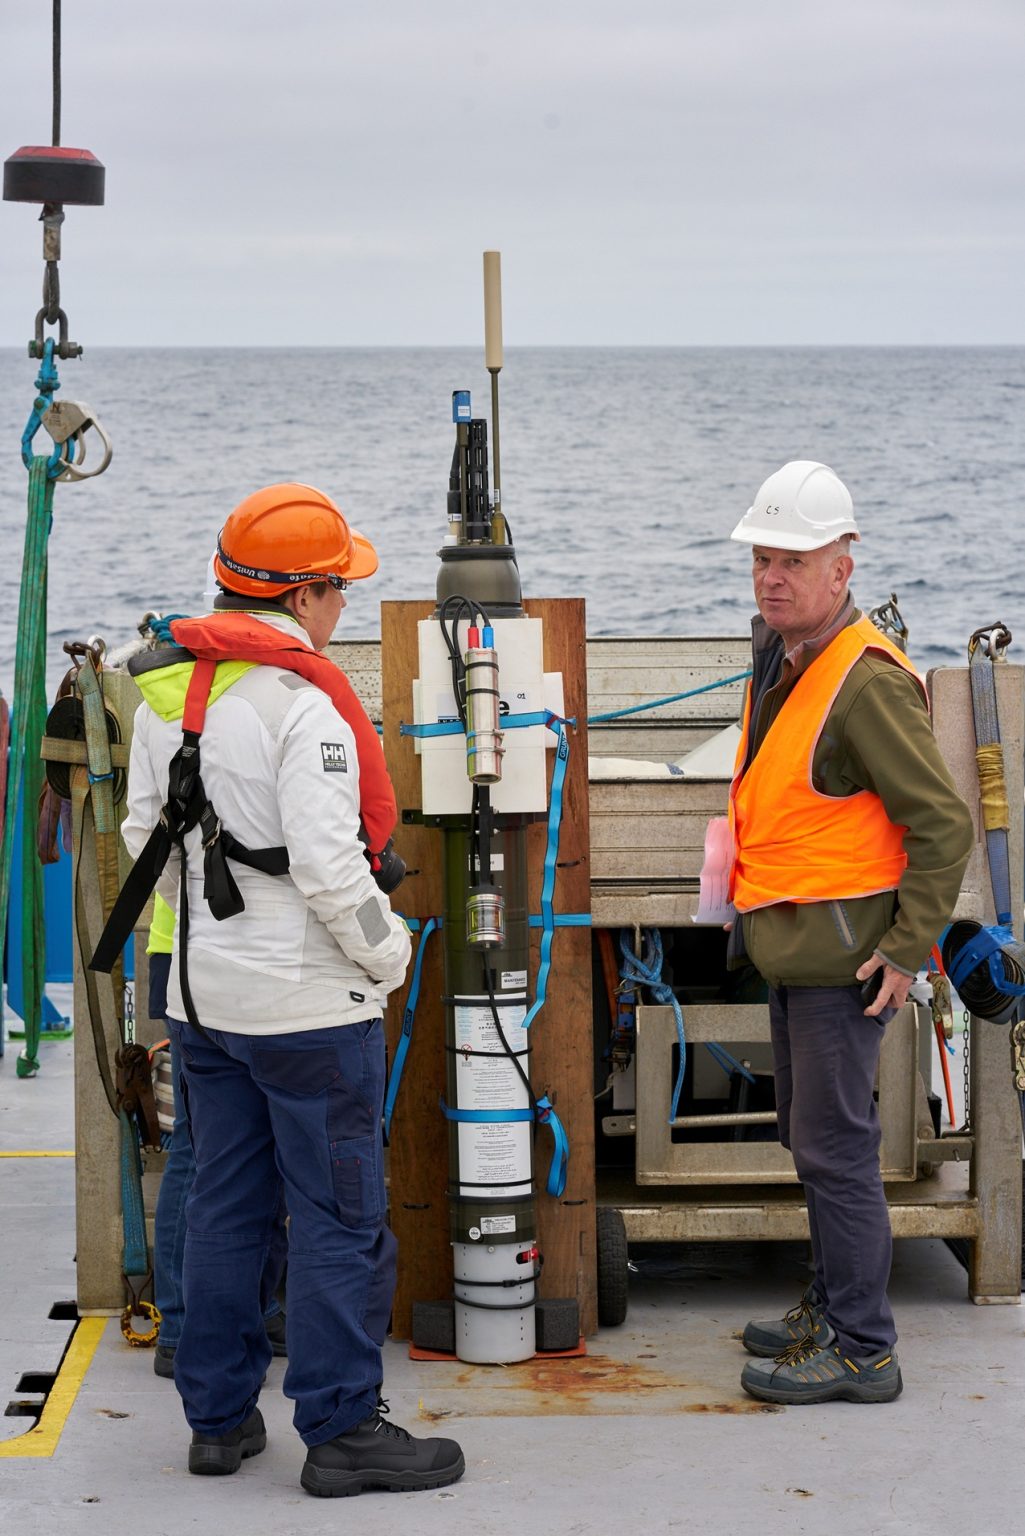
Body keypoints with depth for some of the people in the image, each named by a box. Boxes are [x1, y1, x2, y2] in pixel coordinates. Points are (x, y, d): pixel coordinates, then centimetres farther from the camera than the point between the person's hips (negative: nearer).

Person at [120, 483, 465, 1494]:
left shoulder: (166, 688, 5)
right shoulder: (304, 703, -20)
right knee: (337, 1219, 2)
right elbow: (328, 869, -23)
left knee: (224, 1204, 16)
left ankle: (218, 1417, 23)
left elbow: (146, 834, 12)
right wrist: (386, 954, -8)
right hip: (309, 1003, -8)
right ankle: (342, 1430, 7)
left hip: (202, 994, 8)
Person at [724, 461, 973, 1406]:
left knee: (835, 1147, -5)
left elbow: (944, 824, -19)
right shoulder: (777, 659, 11)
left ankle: (861, 1350, 2)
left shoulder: (868, 680, -19)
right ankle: (834, 1308, 30)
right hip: (791, 949, 10)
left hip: (844, 952, -10)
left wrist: (909, 949, -19)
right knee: (811, 1137, 17)